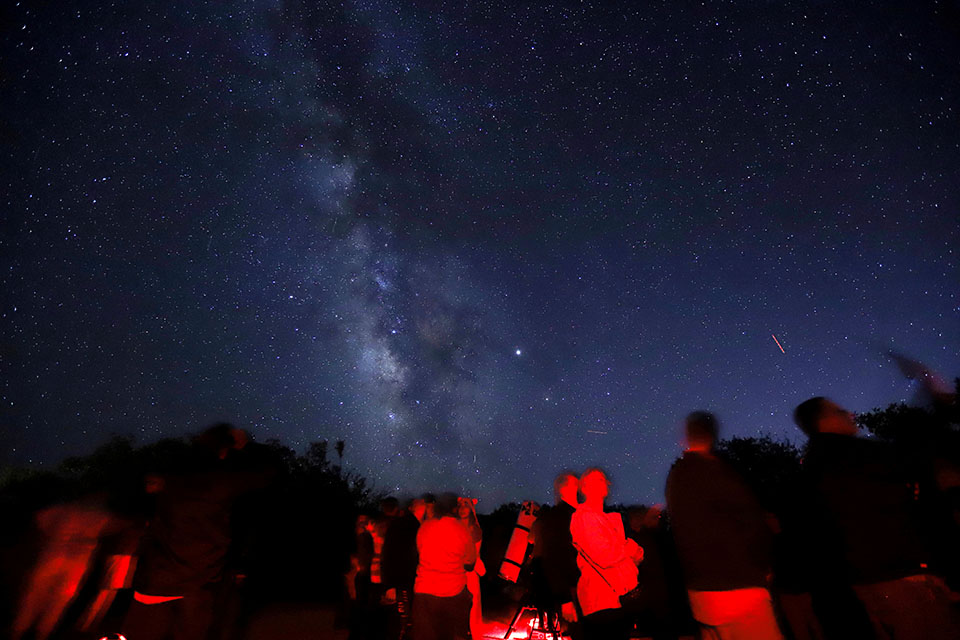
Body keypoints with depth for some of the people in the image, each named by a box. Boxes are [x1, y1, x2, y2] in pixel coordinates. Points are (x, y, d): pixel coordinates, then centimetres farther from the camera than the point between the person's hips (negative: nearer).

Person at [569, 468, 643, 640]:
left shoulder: (613, 519, 18)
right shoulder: (583, 516, -8)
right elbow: (602, 557, -16)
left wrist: (635, 552, -7)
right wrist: (630, 547, -1)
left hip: (621, 597, 7)